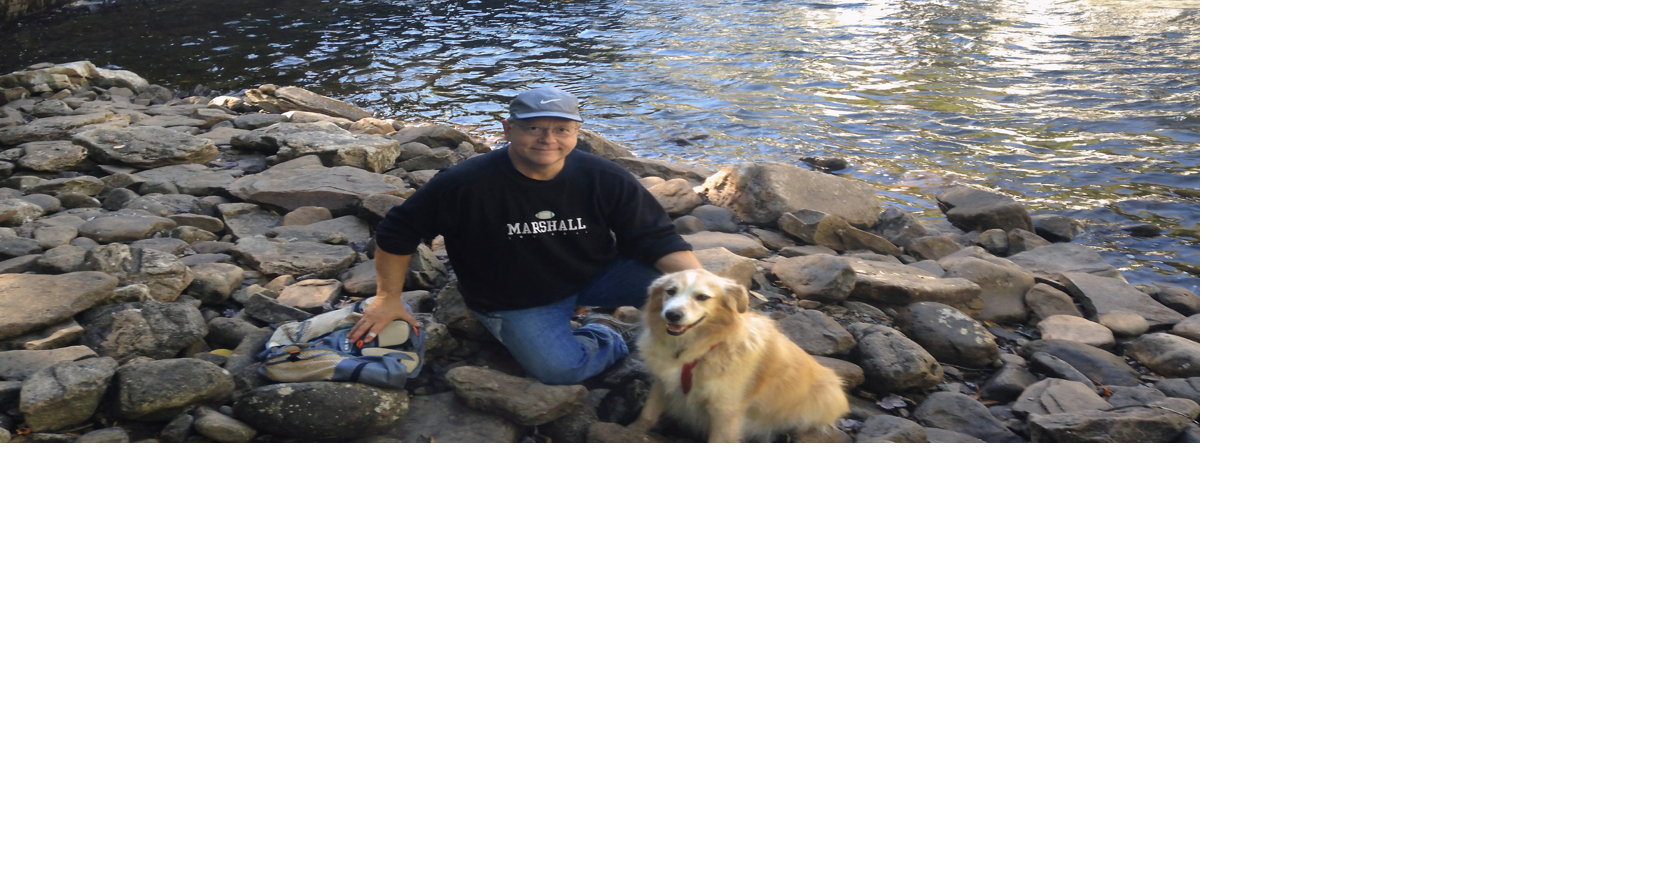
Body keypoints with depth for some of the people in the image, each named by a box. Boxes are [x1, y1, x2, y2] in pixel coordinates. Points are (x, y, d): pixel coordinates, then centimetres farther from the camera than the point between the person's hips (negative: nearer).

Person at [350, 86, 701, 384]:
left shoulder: (605, 180, -15)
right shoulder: (466, 184, -21)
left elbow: (658, 239, -14)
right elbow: (397, 232, -8)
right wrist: (388, 299, -3)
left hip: (593, 275, 2)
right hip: (516, 302, -1)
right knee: (559, 369, -28)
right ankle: (607, 337, 7)